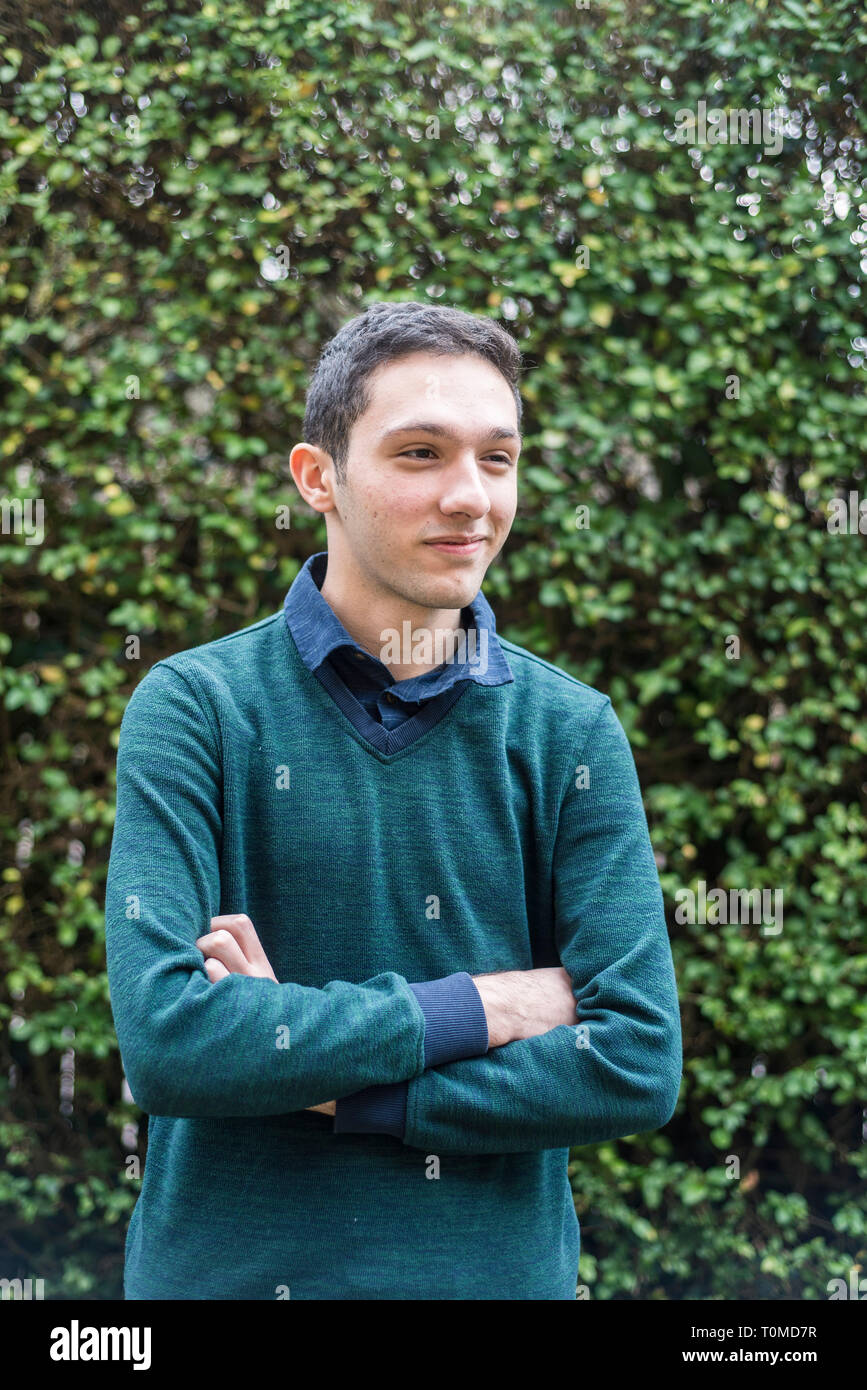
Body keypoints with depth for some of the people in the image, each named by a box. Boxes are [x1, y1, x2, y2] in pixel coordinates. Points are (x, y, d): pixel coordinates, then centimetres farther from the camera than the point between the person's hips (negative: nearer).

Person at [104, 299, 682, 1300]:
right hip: (227, 1264, -1)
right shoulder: (194, 708, -9)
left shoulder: (570, 730, -5)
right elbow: (164, 1040, -20)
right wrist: (481, 1009, -16)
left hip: (501, 1265, 1)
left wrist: (322, 1085, -17)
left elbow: (639, 1067, -11)